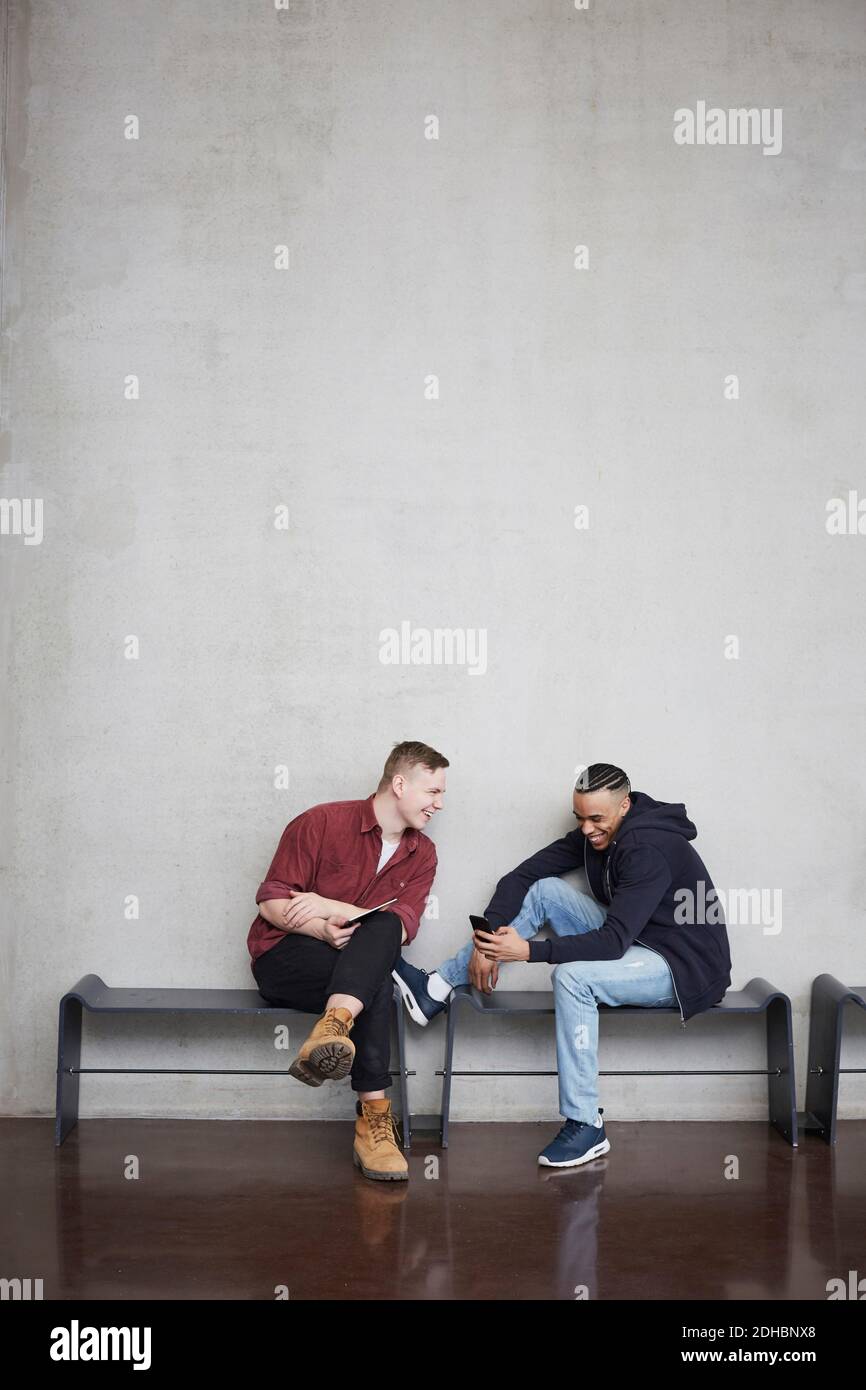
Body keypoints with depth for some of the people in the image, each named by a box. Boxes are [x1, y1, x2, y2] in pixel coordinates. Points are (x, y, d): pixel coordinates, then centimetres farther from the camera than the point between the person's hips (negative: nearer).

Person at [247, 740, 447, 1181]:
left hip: (356, 964, 4)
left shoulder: (421, 854, 7)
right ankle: (373, 1118, -41)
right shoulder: (323, 822, -7)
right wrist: (322, 930, -27)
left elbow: (402, 927, -7)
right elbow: (271, 903, -9)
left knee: (383, 931, -32)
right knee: (376, 982, -33)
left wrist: (330, 907, -20)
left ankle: (331, 1028, -46)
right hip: (283, 960, -4)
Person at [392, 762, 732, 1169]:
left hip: (687, 967, -9)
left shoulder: (648, 851, -26)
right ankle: (436, 989, -4)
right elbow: (521, 875, -1)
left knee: (572, 975, -32)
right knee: (543, 891, -2)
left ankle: (585, 1127, -23)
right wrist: (488, 939, -15)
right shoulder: (594, 833, 0)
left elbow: (613, 941, -32)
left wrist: (529, 951, -35)